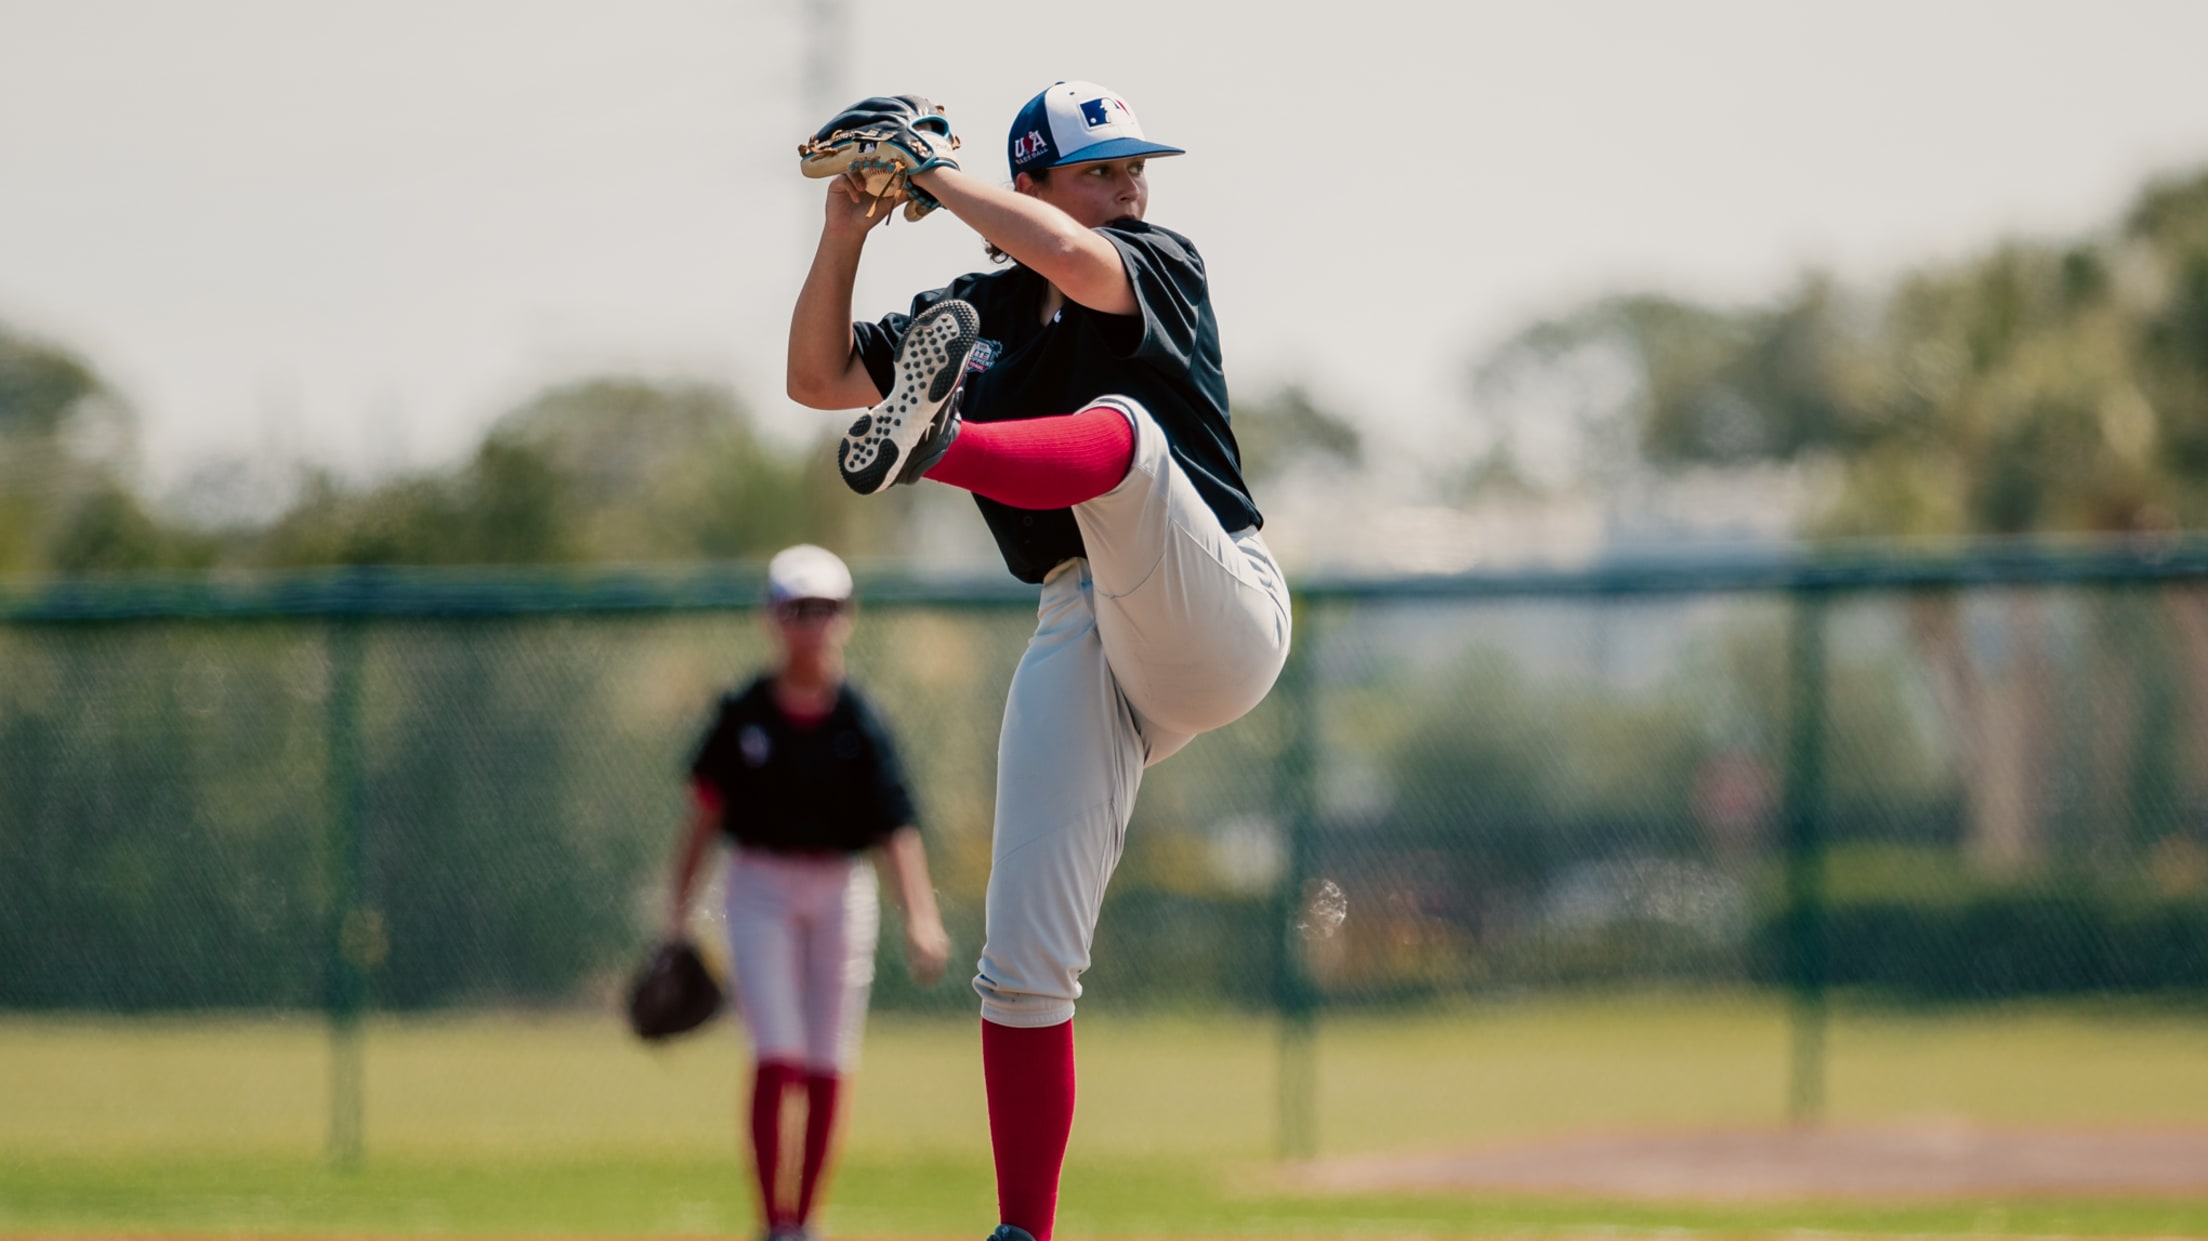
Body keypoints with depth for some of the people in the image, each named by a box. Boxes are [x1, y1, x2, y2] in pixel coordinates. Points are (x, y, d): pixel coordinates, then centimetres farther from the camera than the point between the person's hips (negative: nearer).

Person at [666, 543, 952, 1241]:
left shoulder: (859, 726, -8)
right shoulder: (743, 714, -4)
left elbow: (897, 830, -16)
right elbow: (706, 810, 4)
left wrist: (921, 919, -29)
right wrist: (679, 908, 3)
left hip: (840, 890, 1)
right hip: (761, 887, -1)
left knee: (827, 1068, 5)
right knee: (777, 1055, -11)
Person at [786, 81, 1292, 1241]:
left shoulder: (1164, 267, 6)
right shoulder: (977, 316, 18)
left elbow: (1068, 255, -16)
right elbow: (817, 375, 16)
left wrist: (931, 175, -6)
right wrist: (846, 232, 3)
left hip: (1215, 614, -4)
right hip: (1079, 638, 4)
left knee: (1118, 431, -33)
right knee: (1024, 963, -7)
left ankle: (930, 446, -61)